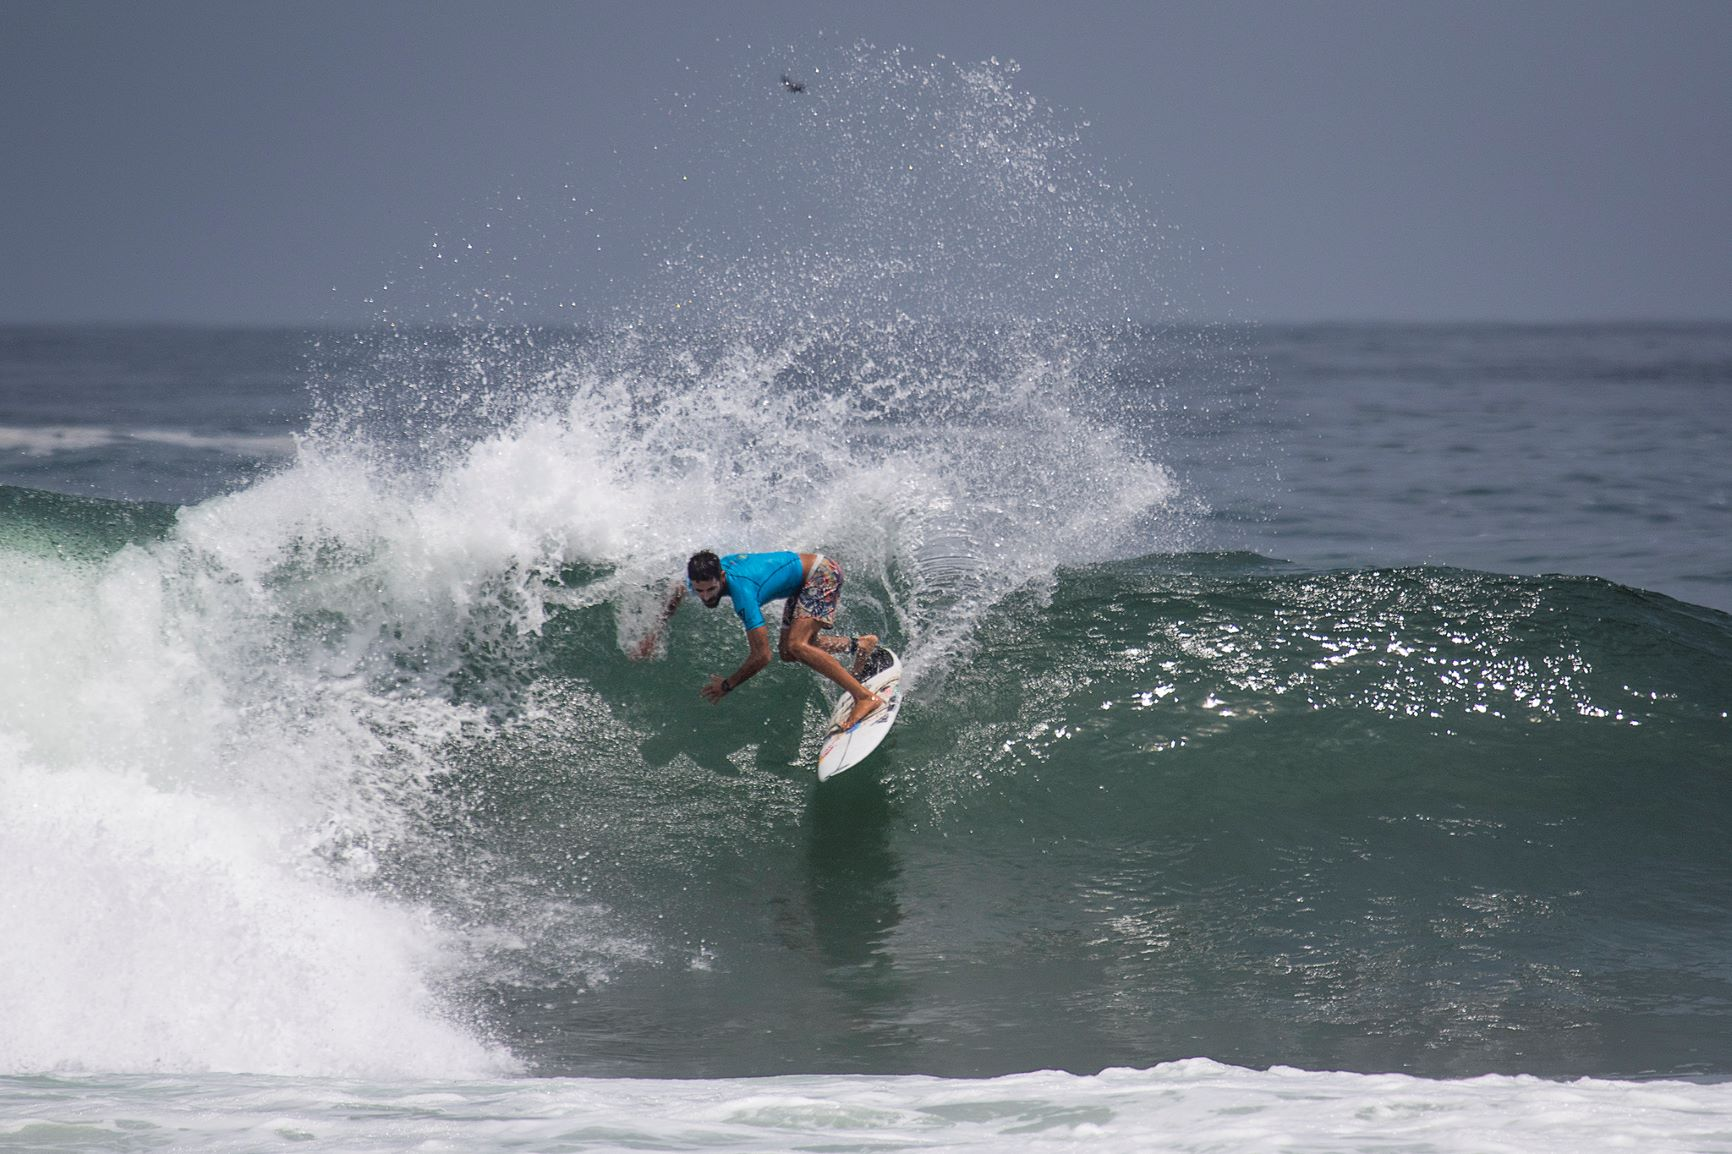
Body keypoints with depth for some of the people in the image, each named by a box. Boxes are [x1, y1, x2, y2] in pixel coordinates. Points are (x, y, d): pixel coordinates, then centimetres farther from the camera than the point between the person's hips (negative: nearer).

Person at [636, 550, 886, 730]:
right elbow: (677, 591, 15)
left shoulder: (742, 591, -36)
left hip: (823, 573, -9)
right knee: (787, 652, 11)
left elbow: (762, 656, -34)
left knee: (796, 646, -26)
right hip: (803, 580, 9)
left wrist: (727, 685, -21)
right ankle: (860, 644, 24)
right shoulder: (704, 575, -12)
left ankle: (866, 697, -28)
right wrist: (655, 633, 10)